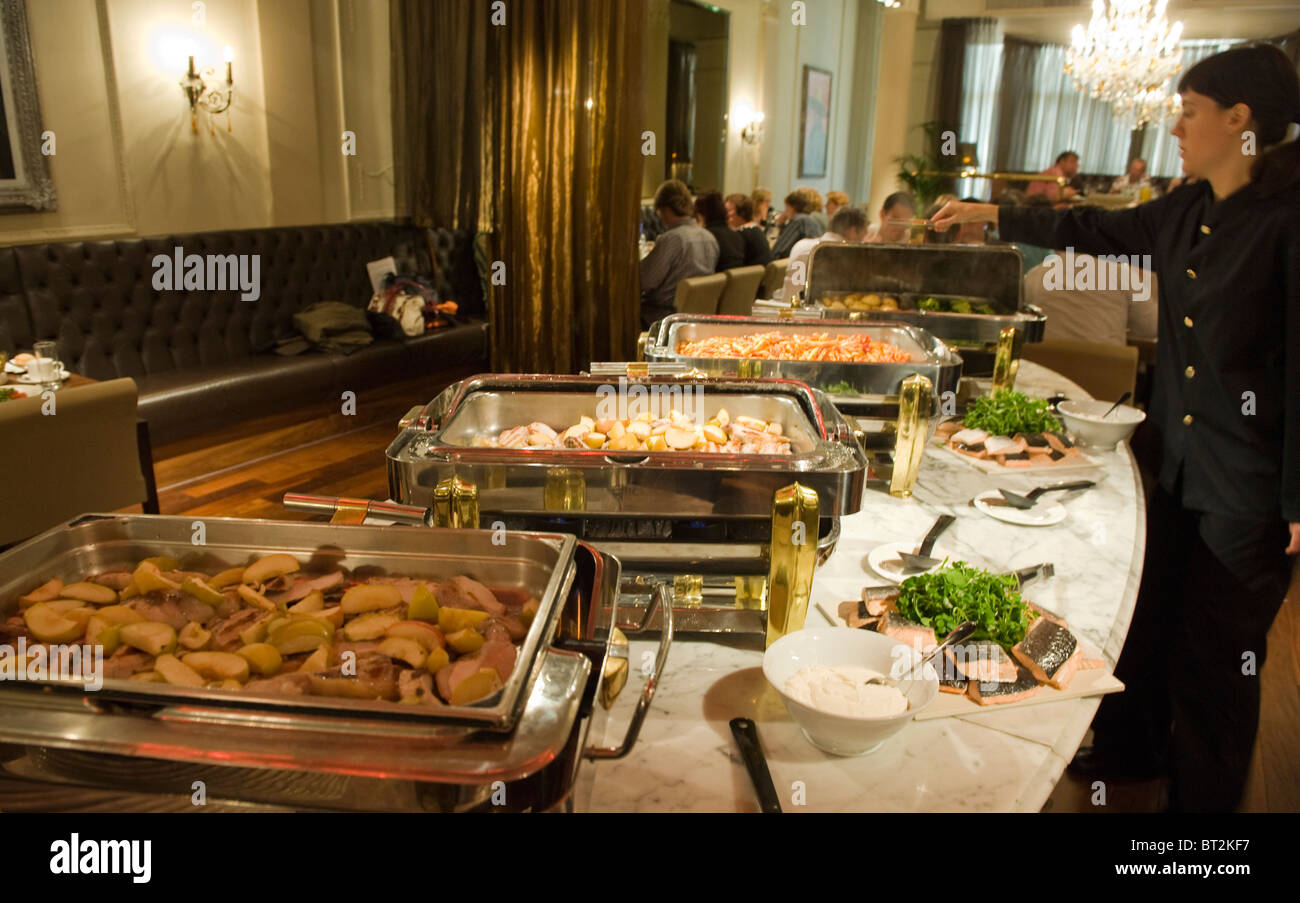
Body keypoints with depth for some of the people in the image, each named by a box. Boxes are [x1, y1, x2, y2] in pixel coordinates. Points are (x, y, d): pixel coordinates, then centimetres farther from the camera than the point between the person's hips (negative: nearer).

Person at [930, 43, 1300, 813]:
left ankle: (1203, 794, 29)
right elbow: (1100, 231, 22)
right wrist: (993, 215, 25)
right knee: (1147, 619, 20)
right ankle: (1131, 750, 43)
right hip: (1176, 458, 7)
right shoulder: (1187, 210, 5)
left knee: (1216, 651, 7)